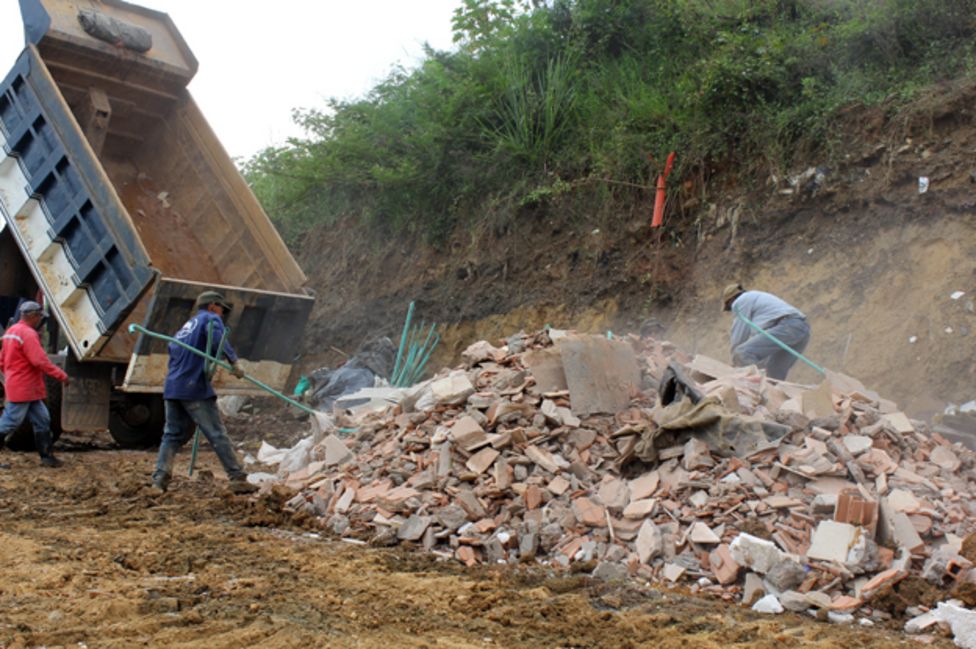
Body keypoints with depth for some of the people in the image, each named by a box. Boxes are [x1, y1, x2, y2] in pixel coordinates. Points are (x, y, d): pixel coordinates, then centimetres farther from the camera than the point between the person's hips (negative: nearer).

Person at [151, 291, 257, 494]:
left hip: (171, 388, 7)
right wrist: (233, 361, -26)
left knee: (172, 435, 12)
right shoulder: (210, 319, 3)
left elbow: (172, 348, 24)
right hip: (195, 388, -7)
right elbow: (217, 338, -19)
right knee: (217, 435, -5)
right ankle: (237, 479, -5)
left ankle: (159, 479, 2)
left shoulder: (186, 326, 26)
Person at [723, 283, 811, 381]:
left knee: (743, 353, -14)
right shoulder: (760, 299, 37)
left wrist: (736, 364, 17)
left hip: (787, 328, -10)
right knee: (775, 375, 16)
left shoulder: (740, 303, 10)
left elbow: (739, 336, 6)